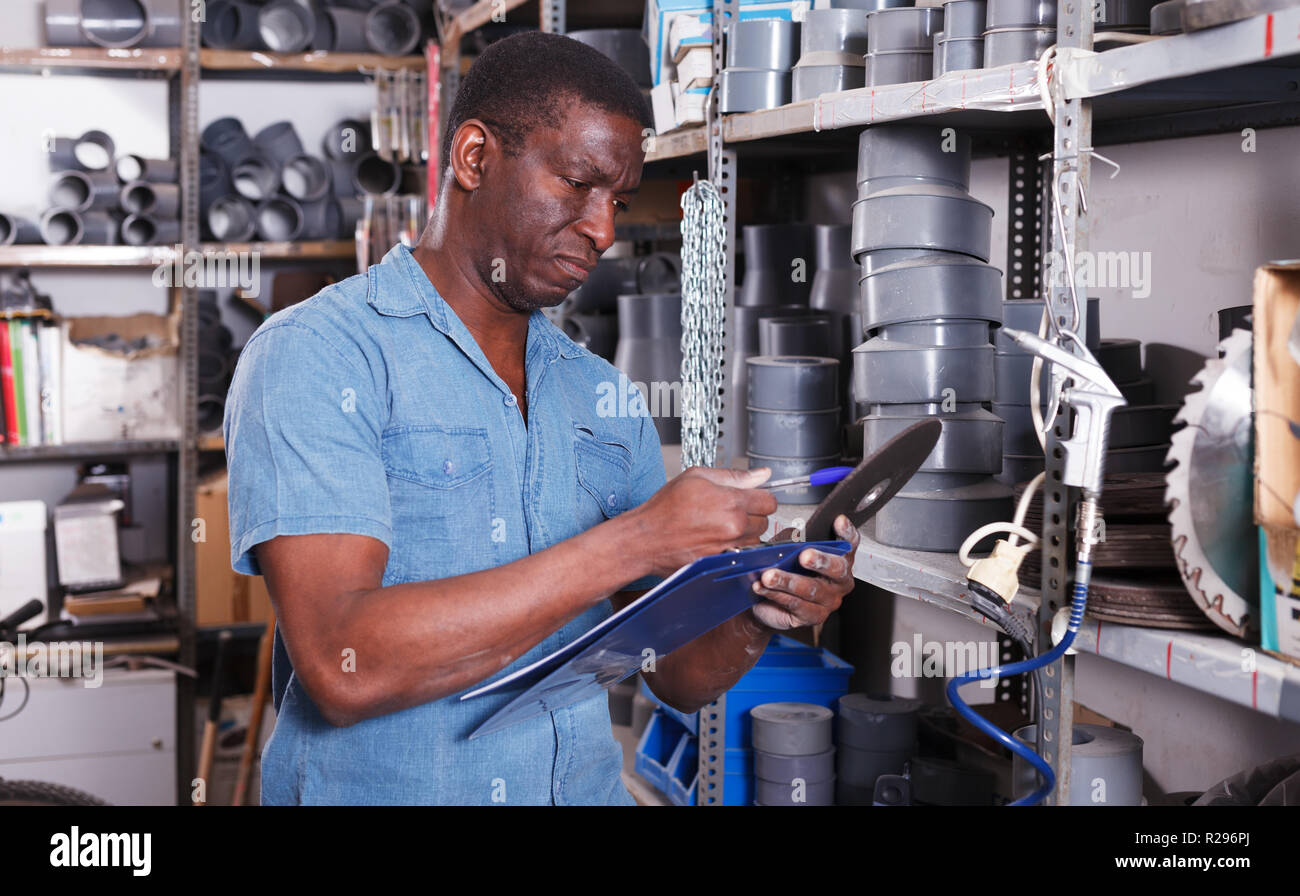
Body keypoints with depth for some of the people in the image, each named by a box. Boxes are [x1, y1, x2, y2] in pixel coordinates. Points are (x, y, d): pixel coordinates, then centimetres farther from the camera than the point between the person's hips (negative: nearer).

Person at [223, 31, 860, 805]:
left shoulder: (603, 398, 11)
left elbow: (679, 676, 13)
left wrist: (757, 618, -7)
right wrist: (631, 544, -18)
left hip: (588, 785, 3)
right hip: (382, 788, -3)